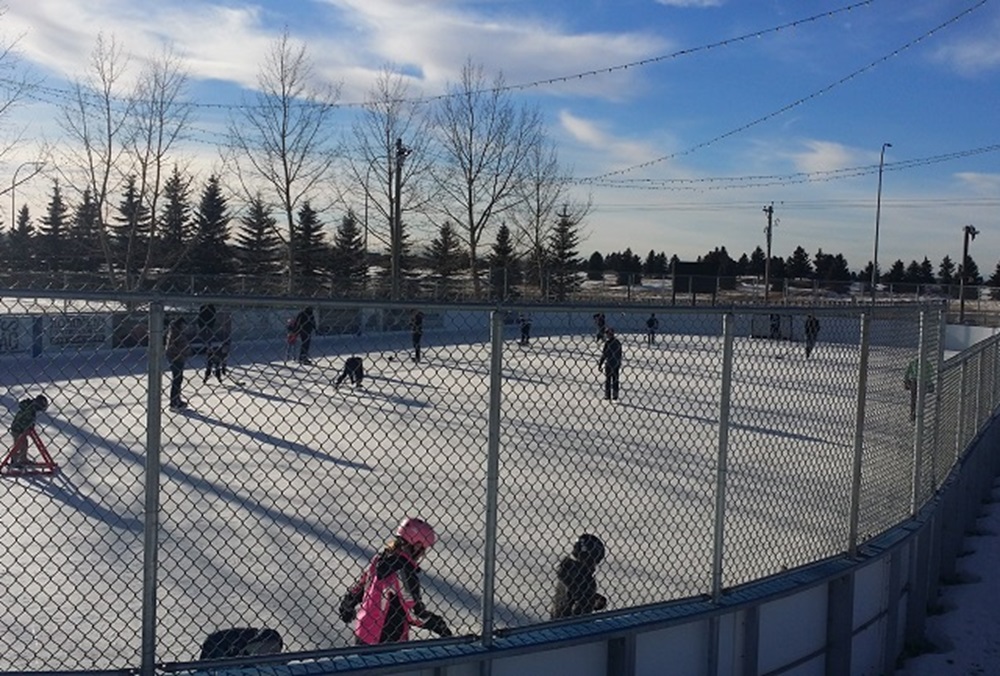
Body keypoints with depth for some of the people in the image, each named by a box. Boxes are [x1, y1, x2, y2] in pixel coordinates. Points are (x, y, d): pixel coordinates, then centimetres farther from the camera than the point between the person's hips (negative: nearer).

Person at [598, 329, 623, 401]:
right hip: (616, 364, 6)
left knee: (607, 379, 4)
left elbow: (604, 354, -13)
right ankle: (615, 395, 13)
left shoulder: (607, 342, -13)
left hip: (609, 364, -5)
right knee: (615, 380, 11)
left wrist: (600, 364, -6)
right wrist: (619, 364, 21)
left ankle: (607, 395, 5)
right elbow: (620, 354, 11)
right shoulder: (618, 342, 6)